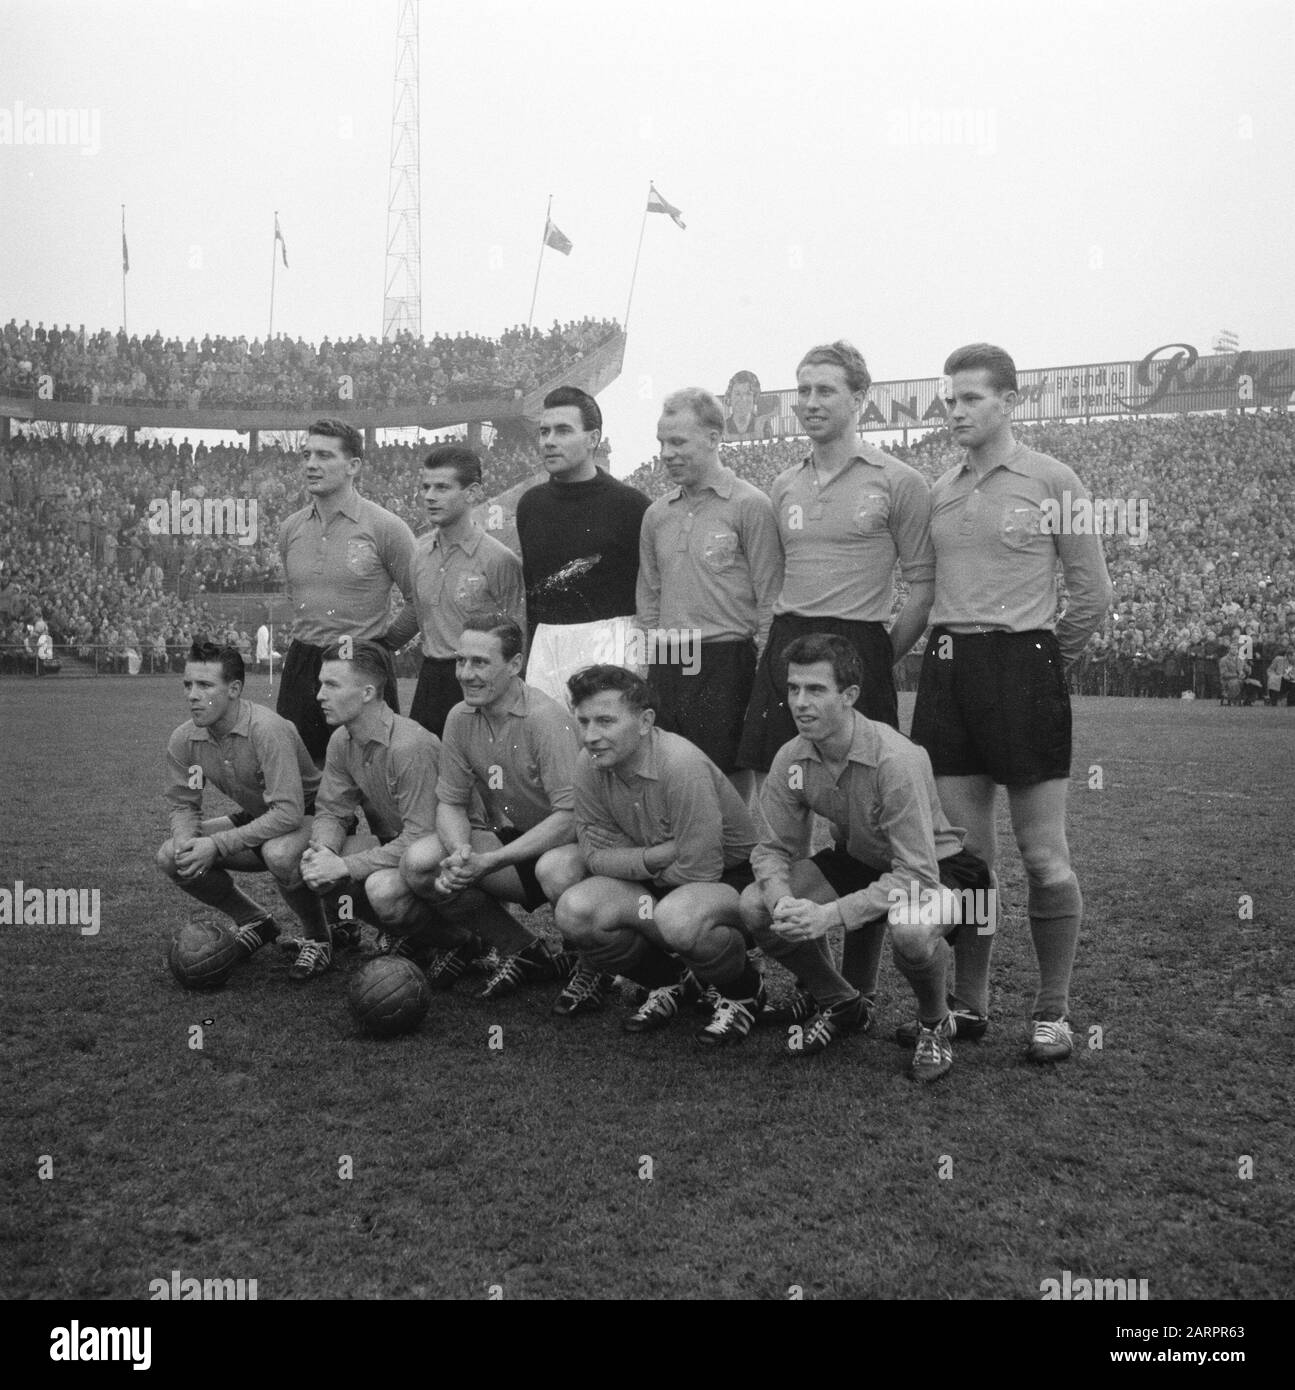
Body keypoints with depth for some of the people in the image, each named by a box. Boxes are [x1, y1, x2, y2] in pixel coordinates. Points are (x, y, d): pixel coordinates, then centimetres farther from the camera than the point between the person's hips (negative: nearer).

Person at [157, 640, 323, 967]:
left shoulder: (267, 729, -30)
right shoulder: (183, 740, -10)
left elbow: (288, 812, -35)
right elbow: (183, 805, 3)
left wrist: (217, 845, -34)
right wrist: (186, 841, -21)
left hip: (306, 815, -7)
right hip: (256, 818, 7)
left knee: (278, 854, -39)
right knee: (170, 857, -10)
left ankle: (318, 936, -8)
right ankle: (255, 922, 11)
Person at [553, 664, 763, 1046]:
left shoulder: (682, 764, -29)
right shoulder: (589, 765, -10)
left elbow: (699, 870, -27)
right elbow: (596, 854, -6)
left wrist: (636, 866, -11)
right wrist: (656, 857, -23)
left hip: (731, 877, -6)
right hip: (659, 884, 6)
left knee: (679, 918, -39)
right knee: (572, 912, -20)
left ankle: (742, 992, -3)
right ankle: (671, 983, 8)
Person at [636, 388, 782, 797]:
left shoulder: (750, 506, -3)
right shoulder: (656, 514, 14)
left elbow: (769, 598, -4)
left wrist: (762, 669, -8)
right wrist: (648, 662, 13)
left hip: (725, 661, -5)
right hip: (666, 668, 5)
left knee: (729, 782, -1)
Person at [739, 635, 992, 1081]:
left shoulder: (896, 760, -32)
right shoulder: (791, 760, -14)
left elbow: (917, 876, -34)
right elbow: (774, 848, -6)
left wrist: (831, 915, -41)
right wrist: (783, 901, -29)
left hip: (934, 868, -6)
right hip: (859, 861, 6)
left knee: (910, 930, -40)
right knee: (755, 905, -15)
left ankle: (935, 1024, -3)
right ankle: (842, 1004, 10)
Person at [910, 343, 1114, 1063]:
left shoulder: (1052, 480, -2)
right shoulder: (939, 490, 11)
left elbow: (1094, 592, 1)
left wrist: (1047, 660, 7)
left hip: (1022, 662, -4)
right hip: (947, 666, 5)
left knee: (1044, 854, 1)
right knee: (963, 850, 8)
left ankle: (1054, 1010, 15)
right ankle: (971, 1002, 21)